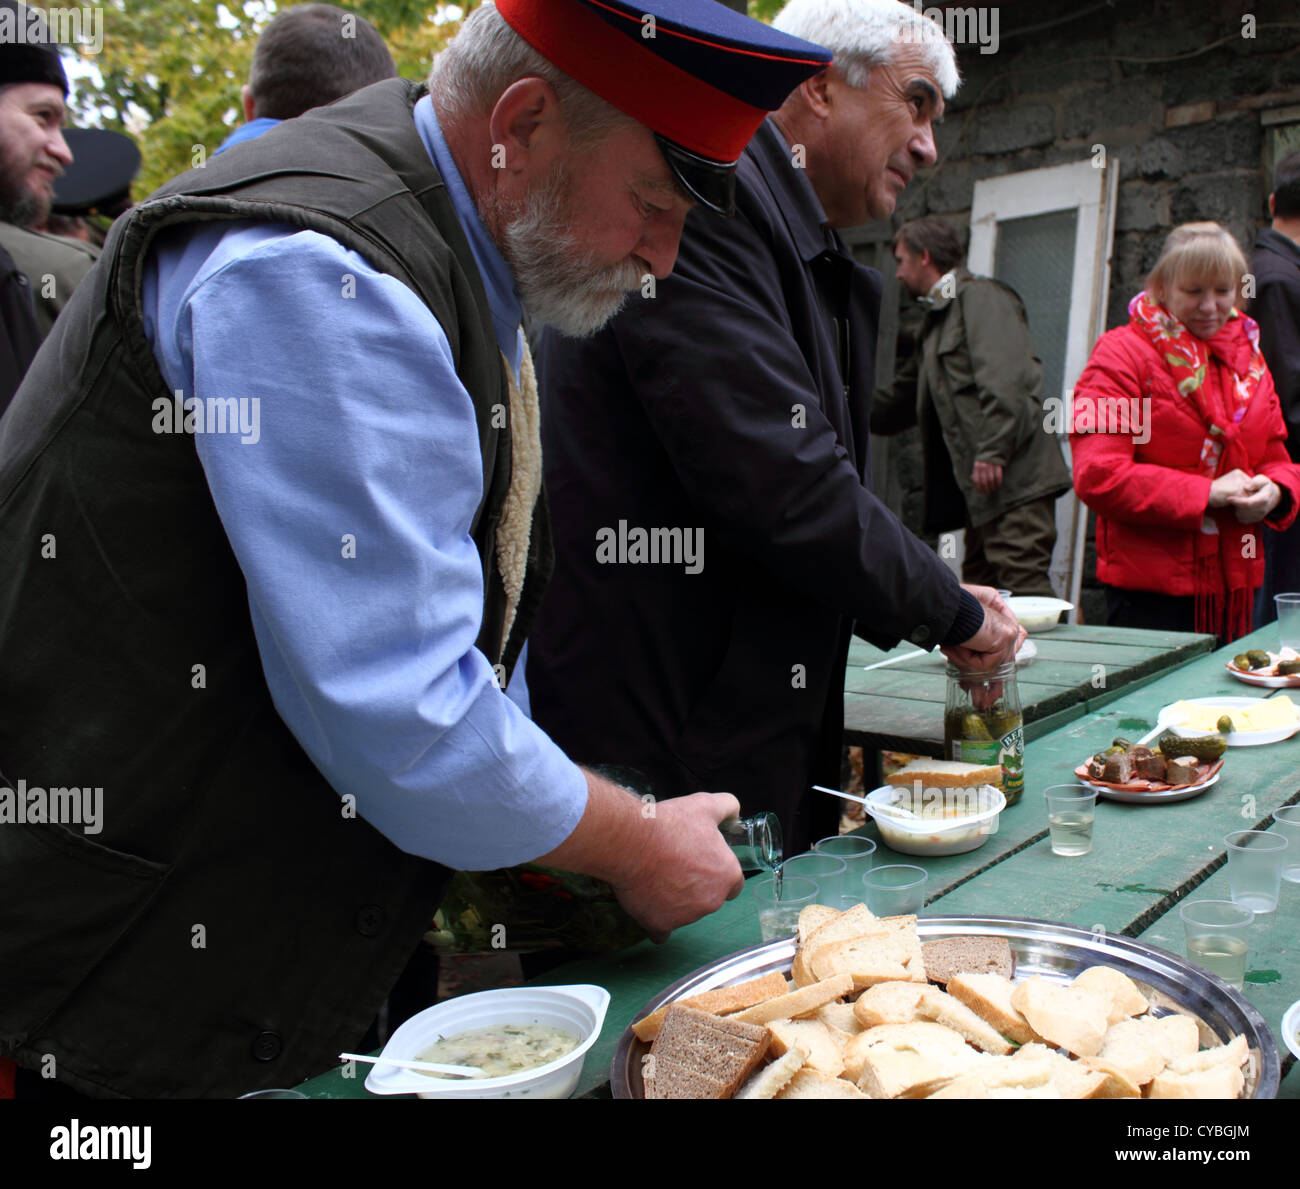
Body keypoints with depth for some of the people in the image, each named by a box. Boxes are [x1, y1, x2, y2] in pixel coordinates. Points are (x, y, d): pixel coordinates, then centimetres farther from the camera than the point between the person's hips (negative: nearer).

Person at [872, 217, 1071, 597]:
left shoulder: (980, 295, -2)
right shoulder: (939, 317, 27)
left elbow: (1005, 377, -18)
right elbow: (898, 402, 35)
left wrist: (992, 452, -24)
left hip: (1013, 477, -10)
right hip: (980, 486, 10)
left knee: (1023, 588, -17)